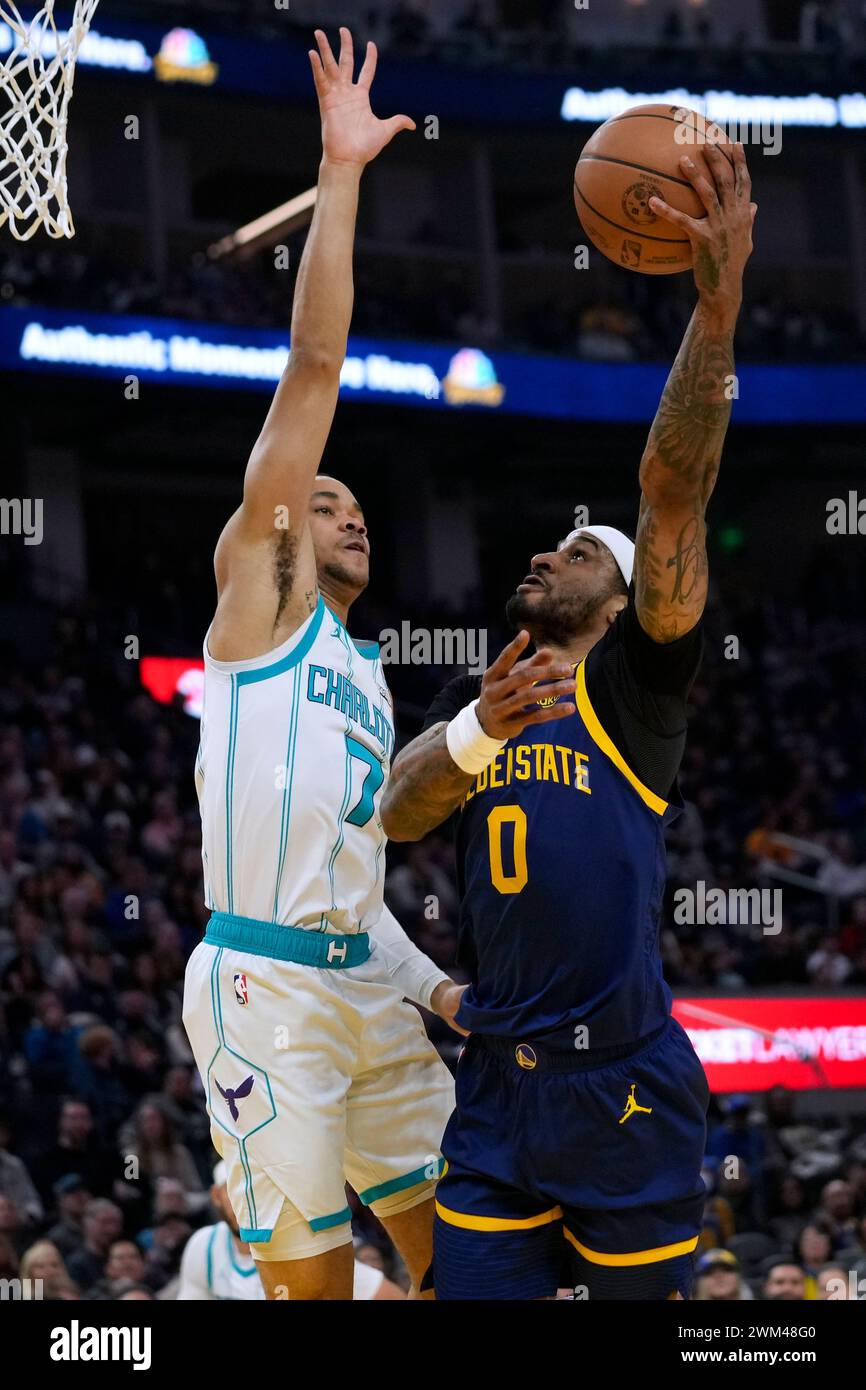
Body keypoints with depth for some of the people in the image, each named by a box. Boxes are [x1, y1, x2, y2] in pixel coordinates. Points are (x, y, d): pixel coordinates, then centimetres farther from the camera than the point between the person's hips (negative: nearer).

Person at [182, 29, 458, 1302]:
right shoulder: (256, 583, 4)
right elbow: (313, 370, -3)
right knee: (311, 1273, -6)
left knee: (453, 1250, 7)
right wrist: (340, 174, -6)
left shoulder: (367, 674, 24)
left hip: (368, 977, 8)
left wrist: (430, 984, 12)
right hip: (265, 981, -7)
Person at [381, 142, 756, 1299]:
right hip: (498, 1083, 4)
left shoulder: (633, 681, 1)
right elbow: (395, 813, -3)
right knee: (469, 1289, 0)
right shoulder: (471, 701, 17)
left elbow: (674, 492, -12)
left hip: (624, 1085, -4)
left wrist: (720, 304, -25)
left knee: (646, 1293, 2)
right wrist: (478, 729, -24)